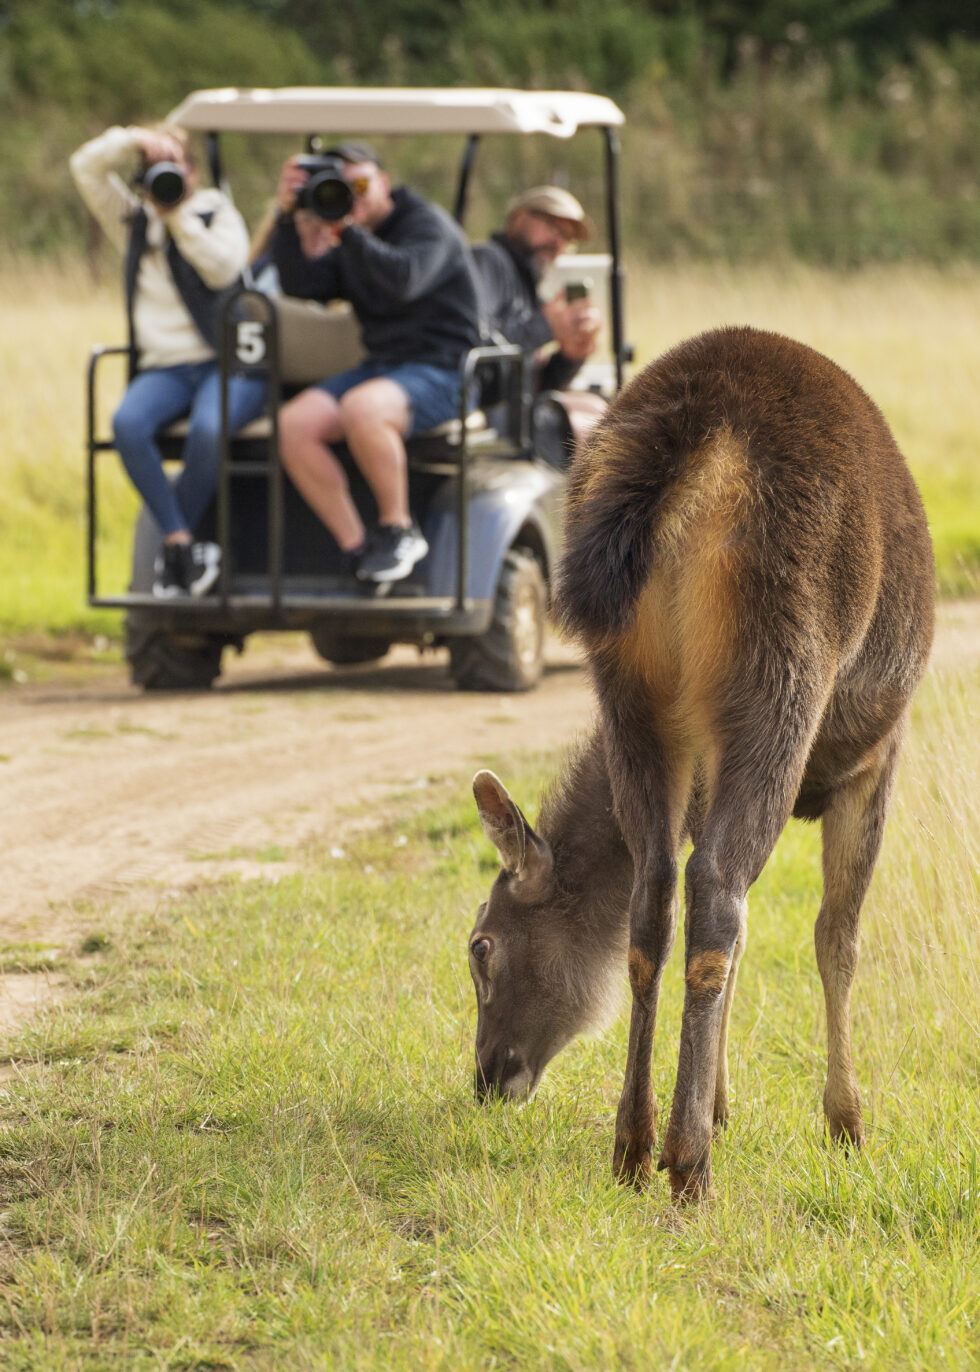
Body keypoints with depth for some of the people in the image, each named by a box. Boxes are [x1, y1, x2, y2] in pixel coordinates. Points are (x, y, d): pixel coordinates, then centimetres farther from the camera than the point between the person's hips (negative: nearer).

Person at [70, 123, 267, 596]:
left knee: (207, 429, -37)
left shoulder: (218, 215, 10)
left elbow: (224, 269, -10)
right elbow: (86, 167, 10)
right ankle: (183, 544, -30)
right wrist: (137, 141, -2)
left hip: (226, 362, -3)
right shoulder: (134, 221, 19)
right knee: (127, 424, -33)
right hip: (162, 367, 3)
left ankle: (172, 548, -20)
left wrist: (180, 216, -11)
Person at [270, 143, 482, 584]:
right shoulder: (347, 243, 18)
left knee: (361, 409, -38)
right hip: (379, 366, 8)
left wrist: (349, 230, -28)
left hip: (439, 370, -8)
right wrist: (288, 219, -7)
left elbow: (404, 279, -26)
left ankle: (398, 528, -18)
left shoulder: (428, 224, -5)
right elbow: (300, 284, 4)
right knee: (294, 423, -17)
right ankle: (358, 546, -16)